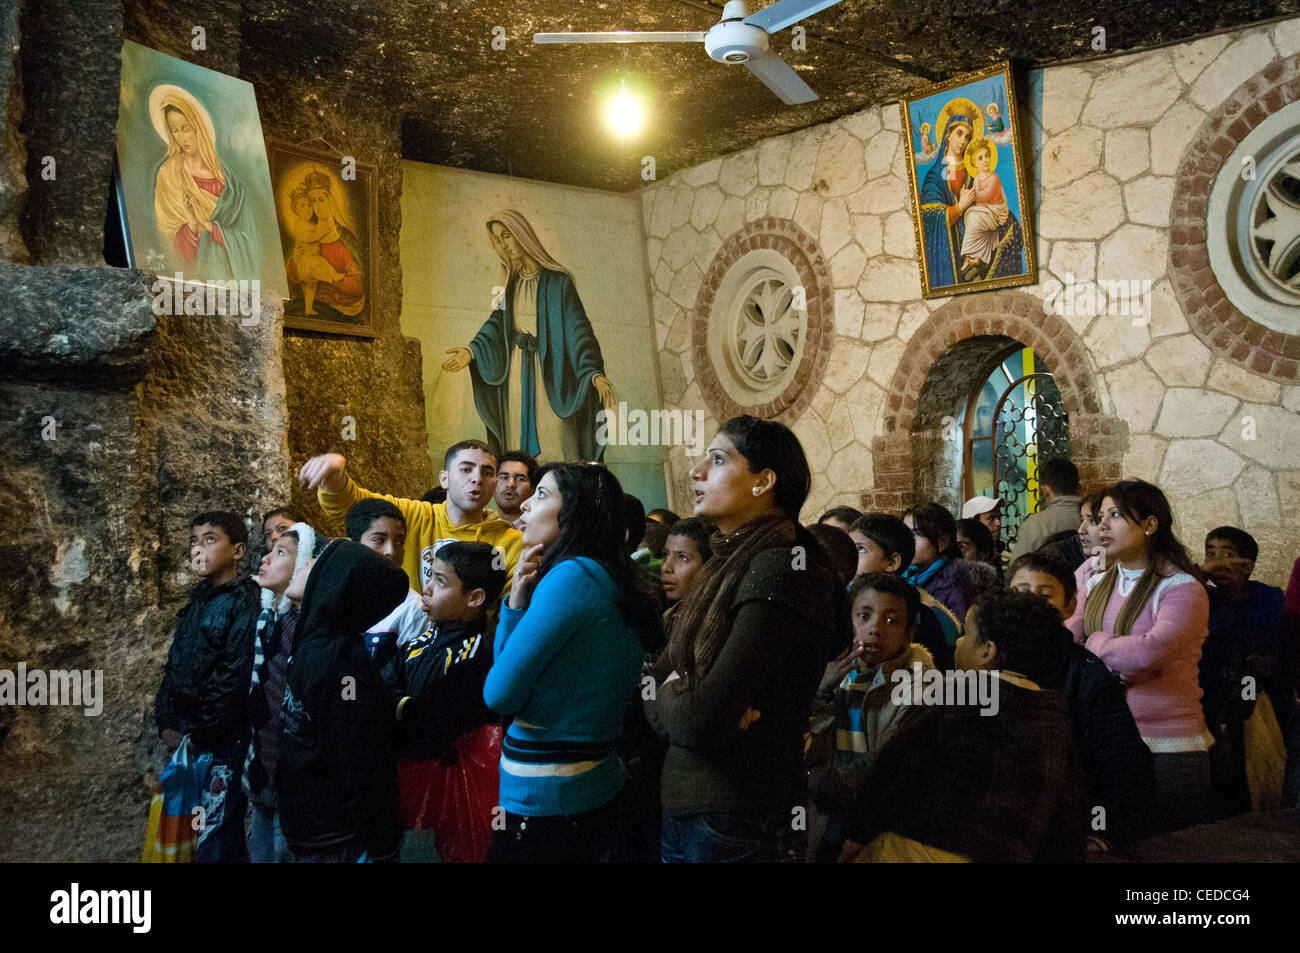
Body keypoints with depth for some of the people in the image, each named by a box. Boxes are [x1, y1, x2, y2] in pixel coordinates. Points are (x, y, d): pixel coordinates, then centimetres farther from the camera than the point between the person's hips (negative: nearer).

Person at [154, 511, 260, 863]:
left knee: (215, 843, -4)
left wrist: (194, 732, -14)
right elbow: (175, 665, 15)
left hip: (225, 741, -8)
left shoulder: (245, 602, -12)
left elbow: (235, 678, -17)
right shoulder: (197, 599, 13)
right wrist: (167, 722, 4)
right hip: (186, 738, 8)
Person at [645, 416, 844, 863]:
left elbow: (698, 722, -26)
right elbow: (655, 683, 7)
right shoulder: (729, 565, 8)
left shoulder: (780, 571, -21)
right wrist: (682, 702, -14)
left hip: (731, 825, -8)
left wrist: (668, 695, -5)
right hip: (683, 808, 8)